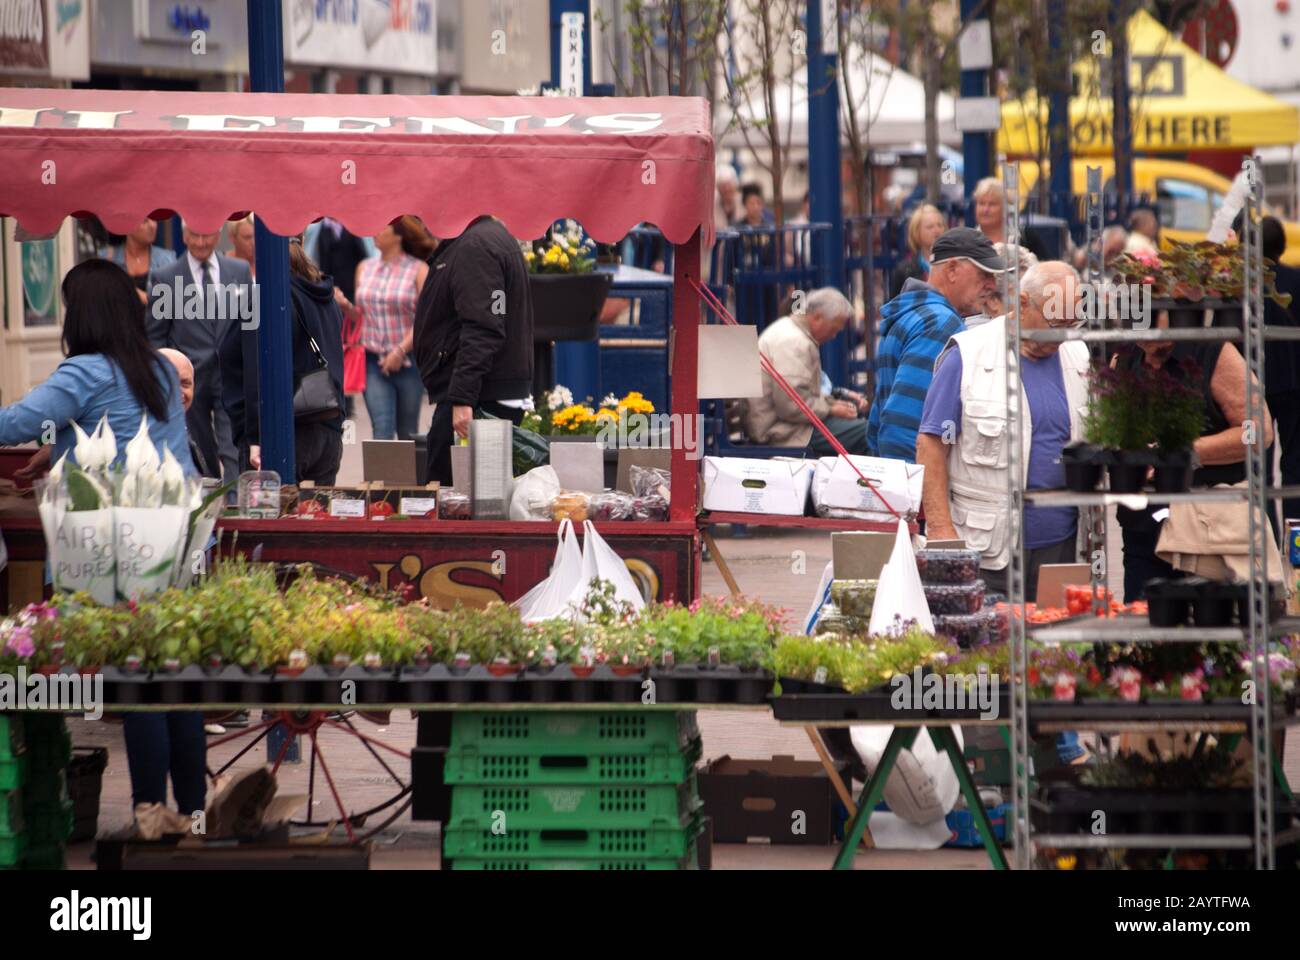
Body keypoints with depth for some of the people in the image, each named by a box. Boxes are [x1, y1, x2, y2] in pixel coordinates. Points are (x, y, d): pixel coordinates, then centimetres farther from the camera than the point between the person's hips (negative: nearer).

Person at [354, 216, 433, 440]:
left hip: (408, 361, -2)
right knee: (382, 428, -10)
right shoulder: (364, 268, 10)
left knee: (407, 433, 8)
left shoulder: (419, 270, -3)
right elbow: (360, 314, 15)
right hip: (373, 360, 2)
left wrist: (401, 351, -16)